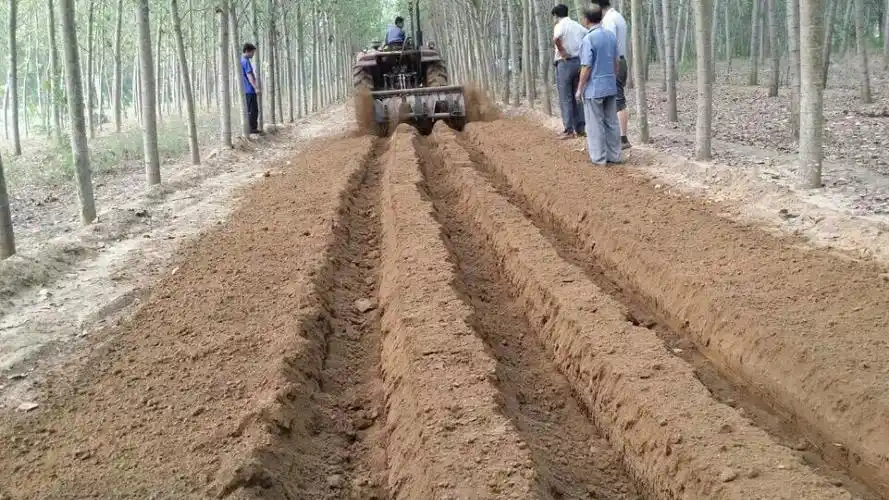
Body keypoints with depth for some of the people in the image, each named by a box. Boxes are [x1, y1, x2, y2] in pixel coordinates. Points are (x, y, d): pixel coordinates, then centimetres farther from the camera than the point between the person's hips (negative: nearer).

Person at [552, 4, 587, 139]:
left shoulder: (560, 25, -8)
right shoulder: (577, 25, 13)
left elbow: (556, 38, -30)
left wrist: (562, 51, -17)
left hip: (565, 63, -6)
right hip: (579, 62, 6)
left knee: (565, 98, -1)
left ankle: (569, 130, -2)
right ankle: (580, 128, 12)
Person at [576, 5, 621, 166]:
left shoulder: (588, 39, -16)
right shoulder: (611, 36, 4)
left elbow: (586, 67, -16)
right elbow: (616, 61, 11)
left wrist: (580, 89, -7)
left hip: (593, 89, -6)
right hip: (610, 87, 6)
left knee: (596, 124, 2)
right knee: (611, 122, 11)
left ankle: (599, 158, 5)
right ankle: (614, 155, 15)